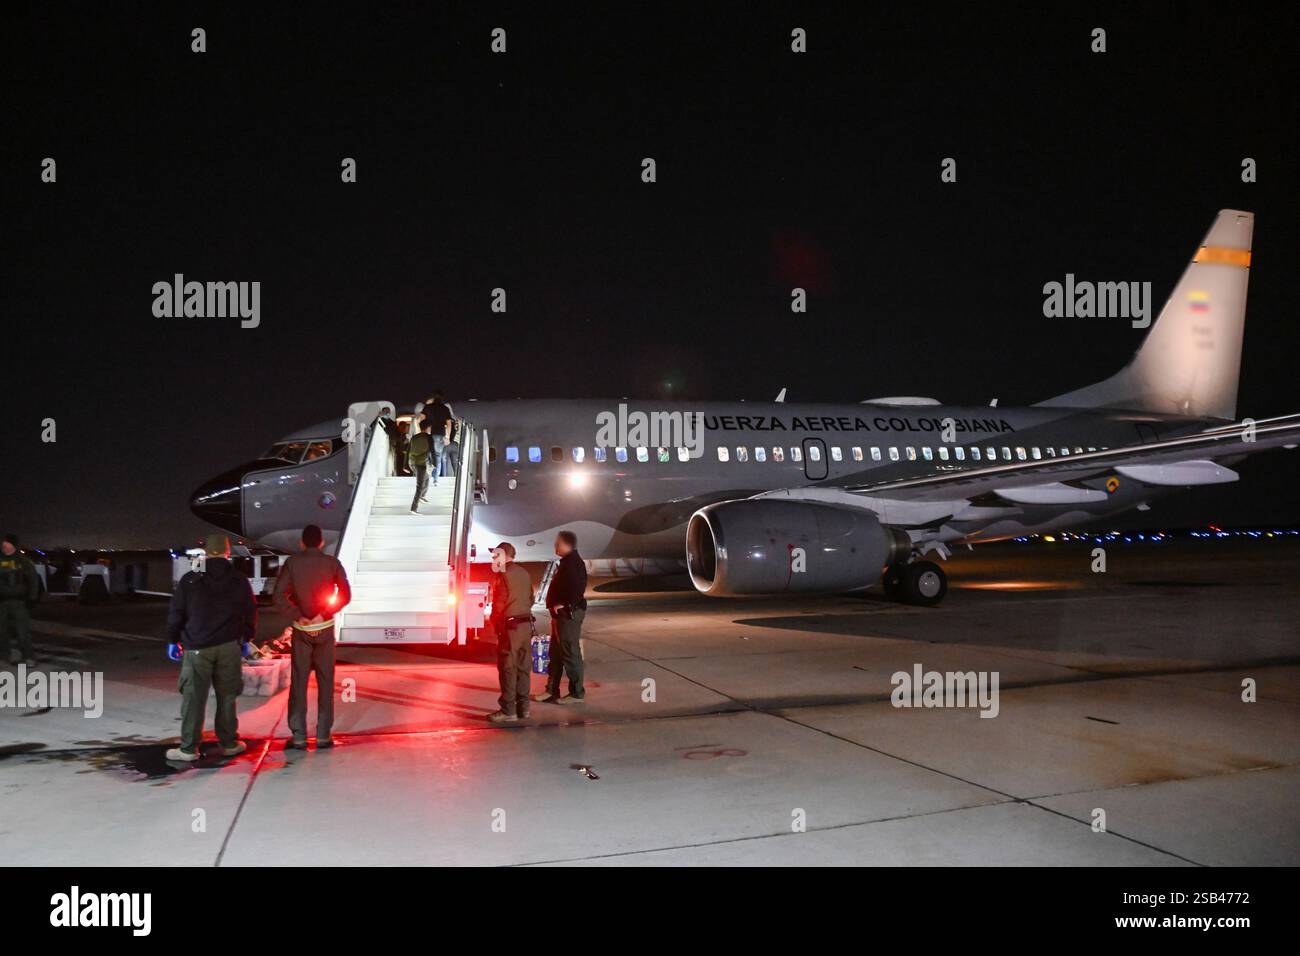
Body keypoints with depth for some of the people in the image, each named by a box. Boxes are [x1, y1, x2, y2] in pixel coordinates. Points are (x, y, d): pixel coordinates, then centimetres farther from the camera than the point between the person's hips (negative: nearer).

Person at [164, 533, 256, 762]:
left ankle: (189, 749, 4)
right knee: (226, 696, 10)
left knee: (193, 698, 2)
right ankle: (229, 743, 15)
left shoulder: (190, 580, -3)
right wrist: (246, 639, 21)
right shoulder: (239, 581, 3)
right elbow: (250, 612, 9)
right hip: (229, 647, 2)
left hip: (197, 648, -2)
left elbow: (175, 613, 0)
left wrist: (173, 640, 11)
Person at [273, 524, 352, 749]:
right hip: (325, 629, 0)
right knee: (325, 682, 7)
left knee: (298, 682, 5)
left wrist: (299, 617, -11)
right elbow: (345, 595, -8)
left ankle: (298, 737, 5)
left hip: (301, 629, 0)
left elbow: (279, 596, -11)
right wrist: (324, 614, -11)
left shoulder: (292, 563, -4)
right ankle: (323, 735, 7)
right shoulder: (331, 562, -3)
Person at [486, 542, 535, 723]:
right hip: (526, 624, 8)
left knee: (507, 668, -3)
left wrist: (495, 623, -1)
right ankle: (523, 707, 16)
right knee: (523, 667, 11)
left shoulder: (503, 575, -12)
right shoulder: (524, 574, 12)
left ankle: (508, 710, -1)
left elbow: (499, 604, -13)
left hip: (510, 626, -8)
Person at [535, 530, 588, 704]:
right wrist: (554, 605, 13)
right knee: (555, 652, 15)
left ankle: (577, 693, 1)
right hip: (560, 614, 11)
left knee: (570, 653, -5)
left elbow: (576, 588, -27)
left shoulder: (574, 563, -17)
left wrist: (564, 605, -19)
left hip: (569, 613, -11)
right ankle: (551, 690, 23)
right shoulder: (567, 562, 17)